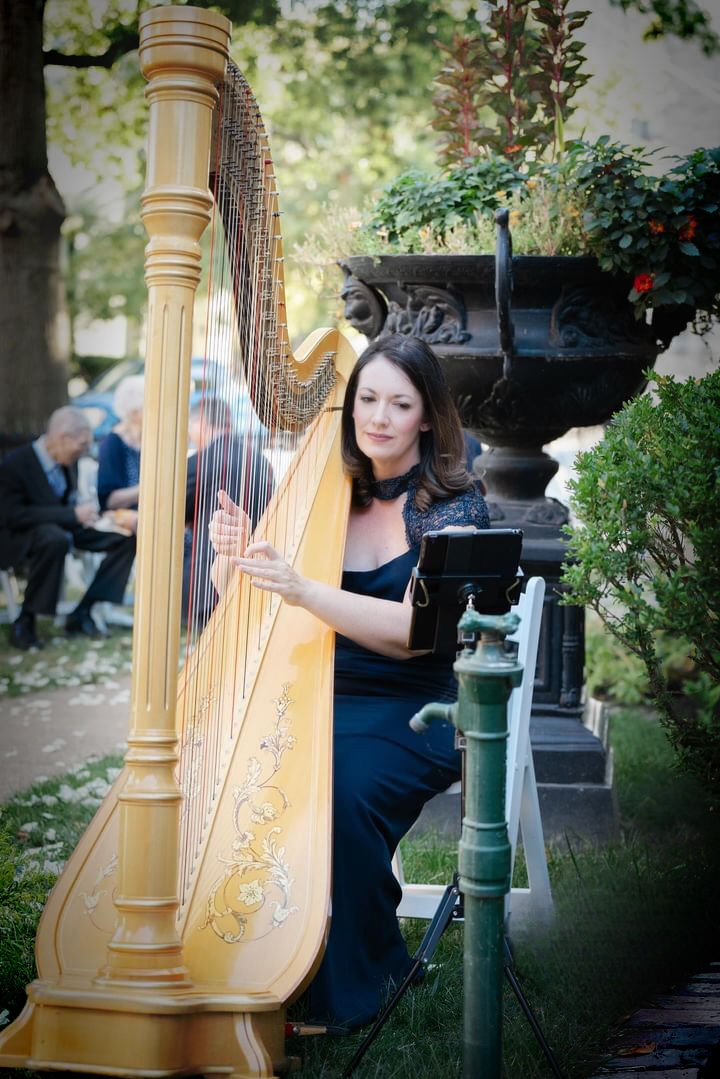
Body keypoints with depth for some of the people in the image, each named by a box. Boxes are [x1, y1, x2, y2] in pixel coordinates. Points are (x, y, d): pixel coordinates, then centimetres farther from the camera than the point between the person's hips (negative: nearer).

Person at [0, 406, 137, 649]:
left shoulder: (68, 462, -1)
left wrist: (81, 512, -10)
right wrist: (73, 515, -30)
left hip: (63, 527, 8)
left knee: (125, 536, -5)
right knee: (55, 539, -41)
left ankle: (81, 613, -5)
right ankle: (24, 622, -26)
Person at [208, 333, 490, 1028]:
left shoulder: (454, 507, -4)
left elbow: (415, 629, -20)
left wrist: (302, 590, -32)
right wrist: (231, 556, -15)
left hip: (416, 713, -4)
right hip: (319, 700, 4)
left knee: (338, 782, -32)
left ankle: (350, 988, -11)